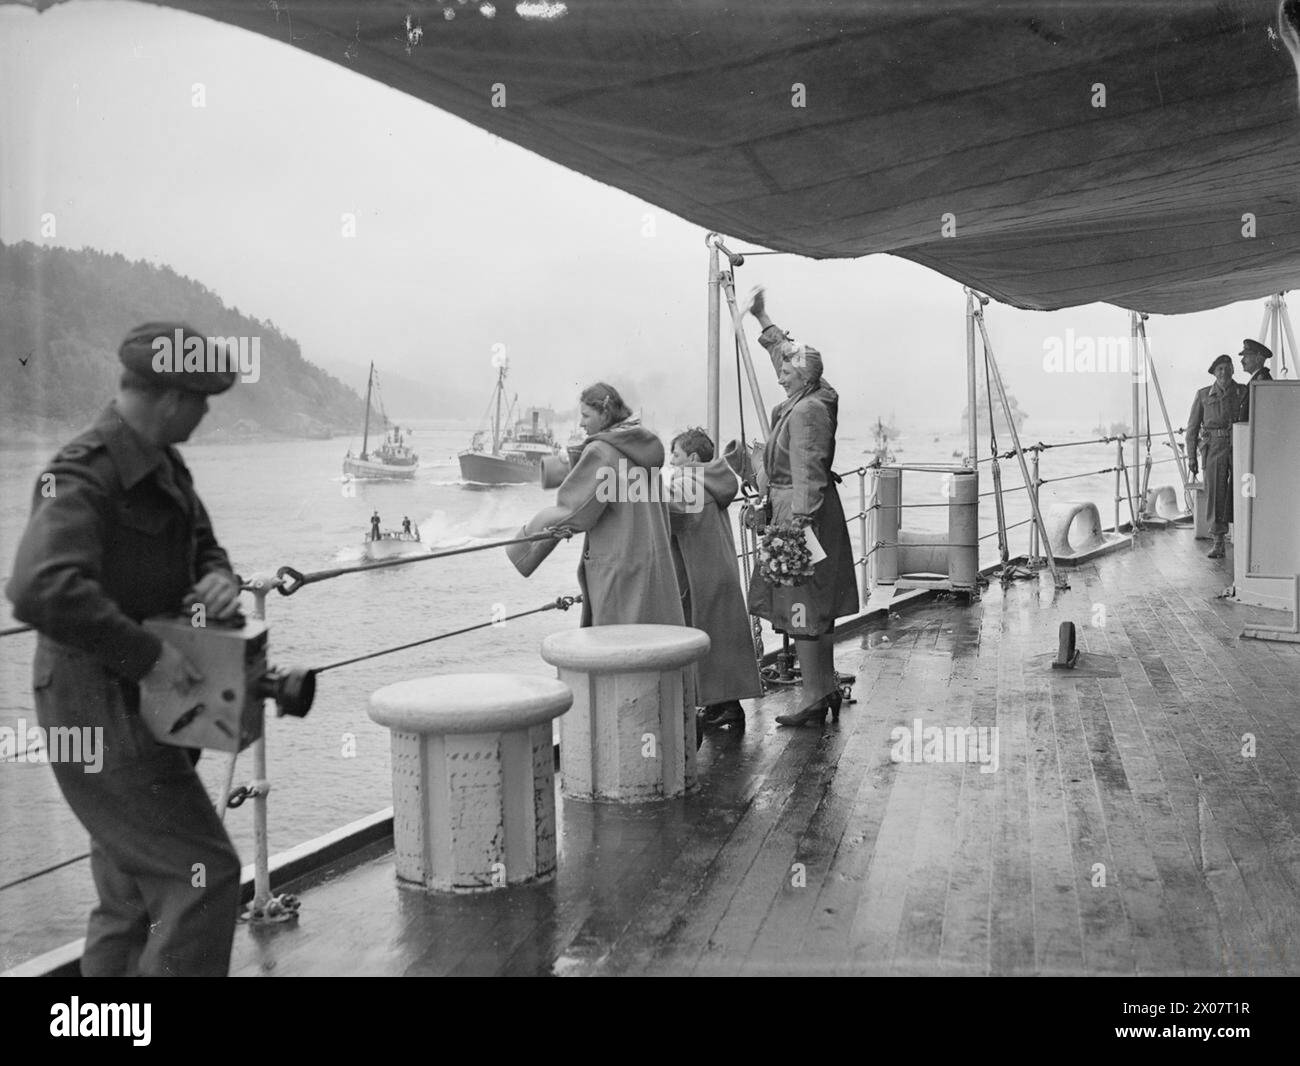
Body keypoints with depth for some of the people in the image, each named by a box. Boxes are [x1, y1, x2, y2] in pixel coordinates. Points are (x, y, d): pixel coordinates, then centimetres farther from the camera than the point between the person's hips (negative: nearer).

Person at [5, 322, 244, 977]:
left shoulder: (163, 467, 8)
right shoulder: (83, 477, -22)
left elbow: (202, 546, 18)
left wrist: (217, 579, -6)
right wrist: (148, 655, -32)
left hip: (142, 708, 10)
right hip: (102, 717, -10)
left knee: (133, 894, 19)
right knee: (202, 873, -9)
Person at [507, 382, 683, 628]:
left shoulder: (601, 451, -14)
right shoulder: (643, 448, 10)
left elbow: (573, 510, -14)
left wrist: (530, 531, 0)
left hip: (618, 565, -8)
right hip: (652, 559, 8)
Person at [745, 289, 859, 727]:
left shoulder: (807, 411, -17)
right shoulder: (803, 400, 11)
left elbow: (808, 474, -24)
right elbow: (783, 353, 30)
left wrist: (798, 524, -29)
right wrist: (762, 319, 37)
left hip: (800, 514, -10)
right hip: (797, 511, 10)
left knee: (801, 609, -6)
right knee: (815, 609, 15)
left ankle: (817, 702, -1)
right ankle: (827, 688, 25)